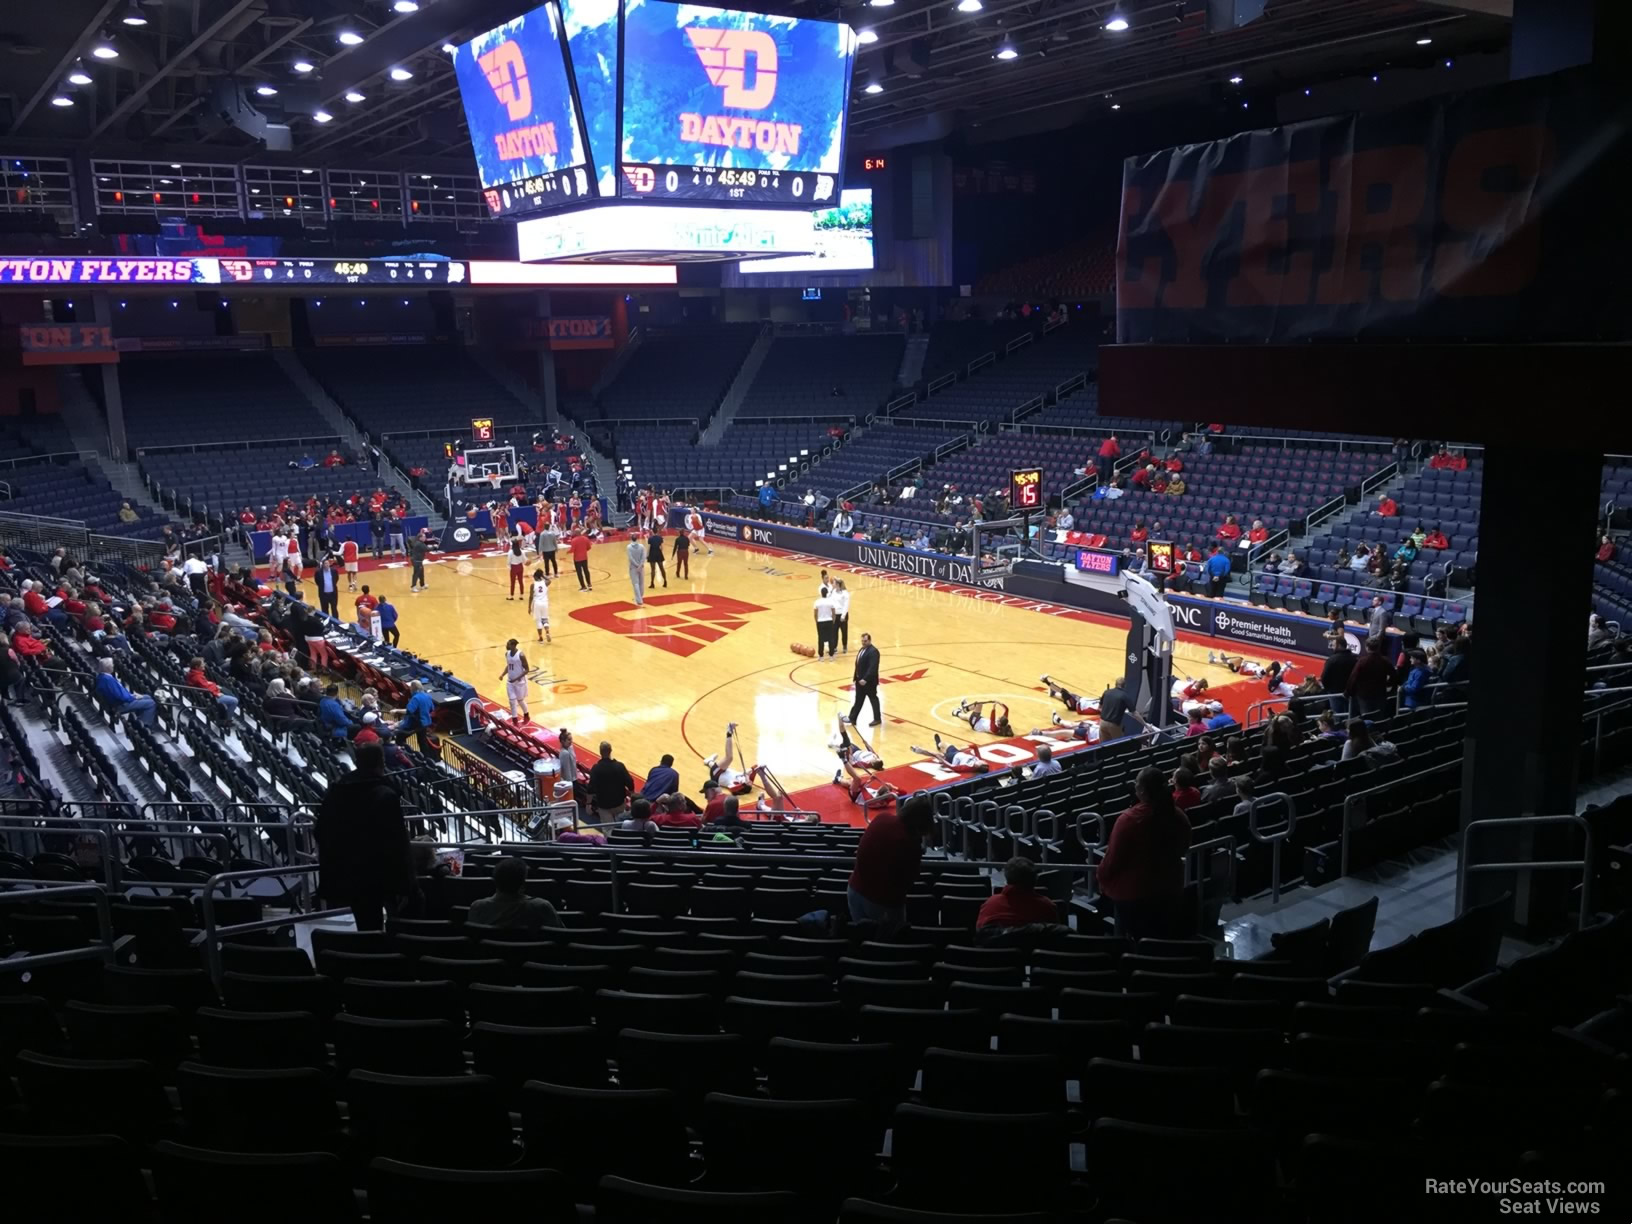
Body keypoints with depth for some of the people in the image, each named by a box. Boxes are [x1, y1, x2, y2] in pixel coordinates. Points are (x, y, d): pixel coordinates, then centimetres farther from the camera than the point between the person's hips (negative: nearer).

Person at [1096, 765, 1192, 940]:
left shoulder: (1129, 820, -24)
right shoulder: (1178, 816, -6)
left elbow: (1113, 857, -15)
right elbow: (1183, 848, 12)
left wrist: (1102, 878, 2)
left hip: (1133, 891, -5)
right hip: (1169, 888, 5)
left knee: (1133, 943, 8)